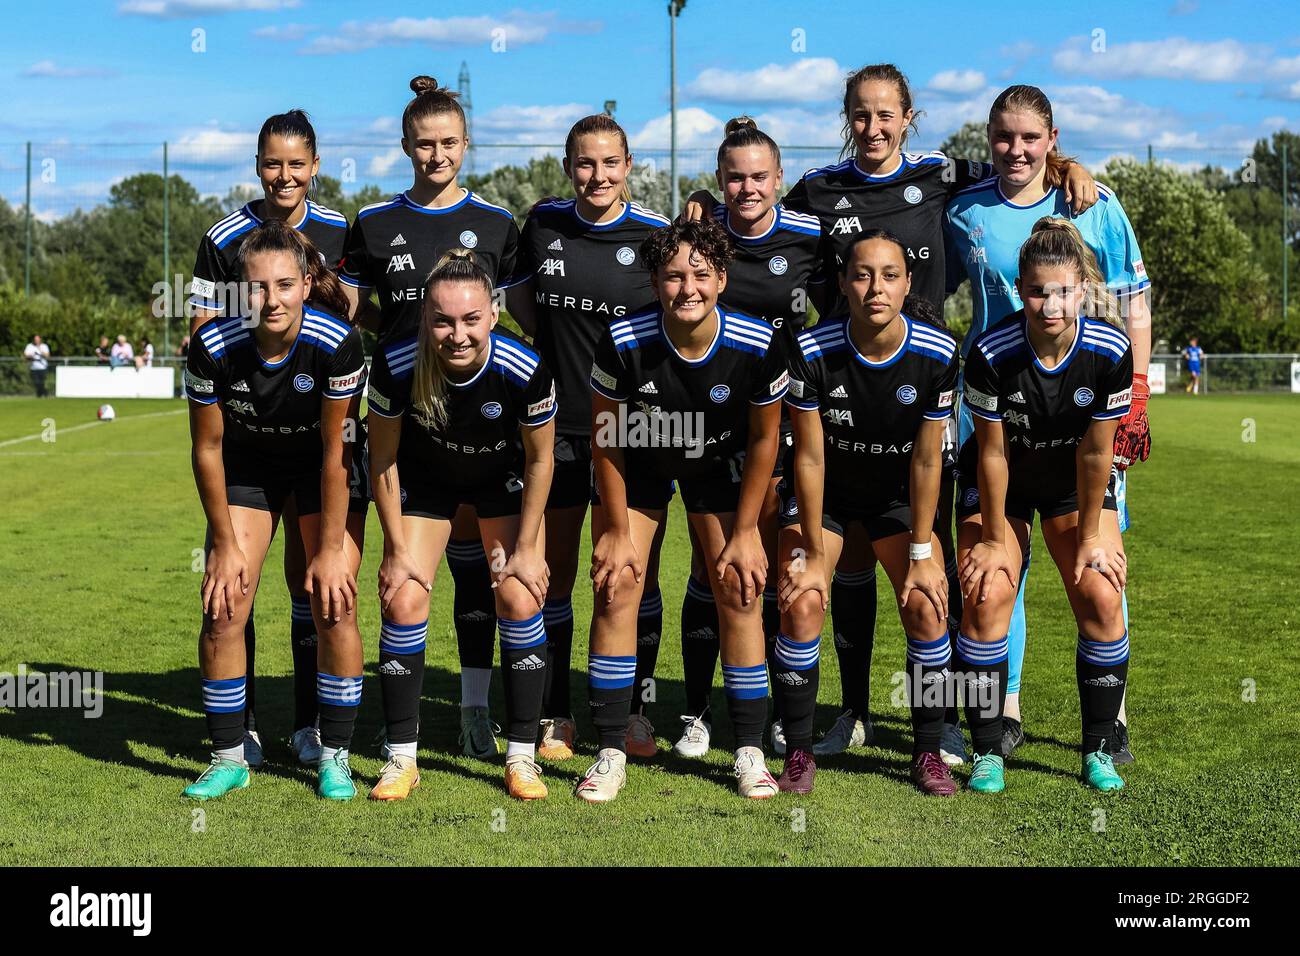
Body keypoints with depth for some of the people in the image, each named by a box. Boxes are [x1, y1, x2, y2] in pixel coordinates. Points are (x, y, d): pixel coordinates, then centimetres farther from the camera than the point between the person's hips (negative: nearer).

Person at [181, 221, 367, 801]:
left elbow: (336, 450, -21)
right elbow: (207, 449, -12)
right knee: (223, 611, -8)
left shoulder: (337, 343, -30)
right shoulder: (213, 346, -26)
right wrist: (225, 542, -9)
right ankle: (228, 757, 8)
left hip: (322, 466, -1)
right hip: (247, 465, 1)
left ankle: (334, 758, 4)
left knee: (335, 606, -11)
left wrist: (330, 549, -17)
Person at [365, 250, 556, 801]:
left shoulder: (525, 370, -34)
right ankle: (401, 759, 3)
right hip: (424, 481, 1)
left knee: (520, 598, -10)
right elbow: (382, 459, -15)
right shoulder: (396, 365, -32)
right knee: (403, 603, -10)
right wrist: (397, 549, -12)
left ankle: (521, 756, 4)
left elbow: (540, 458, -15)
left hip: (503, 481, 0)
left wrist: (526, 548, -12)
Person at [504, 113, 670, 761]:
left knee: (638, 572, 5)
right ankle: (555, 715, 18)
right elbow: (519, 295, 18)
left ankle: (634, 710, 19)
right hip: (558, 423, 2)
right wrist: (557, 347, 4)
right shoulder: (543, 223, 2)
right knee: (554, 571, 6)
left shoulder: (655, 234, -5)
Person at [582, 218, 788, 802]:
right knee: (616, 591, -8)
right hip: (638, 463, 0)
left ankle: (750, 752, 6)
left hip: (719, 466, 1)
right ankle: (610, 754, 1)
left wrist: (745, 533, -8)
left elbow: (764, 437, -11)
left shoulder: (757, 346, -27)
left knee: (740, 594, -6)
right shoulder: (623, 342, -29)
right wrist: (618, 530, -10)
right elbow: (605, 437, -14)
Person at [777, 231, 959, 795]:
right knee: (802, 605, -18)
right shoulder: (812, 351, -26)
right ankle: (798, 753, -3)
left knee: (926, 607, -13)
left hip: (899, 494, 1)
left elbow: (927, 460, -14)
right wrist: (815, 554, -15)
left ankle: (928, 753, 4)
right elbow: (810, 457, -18)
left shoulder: (937, 353, -22)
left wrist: (922, 554, -12)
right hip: (824, 492, -1)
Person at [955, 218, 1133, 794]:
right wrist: (994, 539, -12)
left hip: (1075, 482, 1)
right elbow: (993, 453, -19)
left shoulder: (1110, 351, -24)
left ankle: (1098, 751, 5)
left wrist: (1090, 538, -10)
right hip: (1001, 483, -1)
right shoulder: (991, 352, -28)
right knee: (987, 599, -17)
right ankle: (986, 753, -5)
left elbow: (1095, 454, -16)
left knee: (1102, 600, -12)